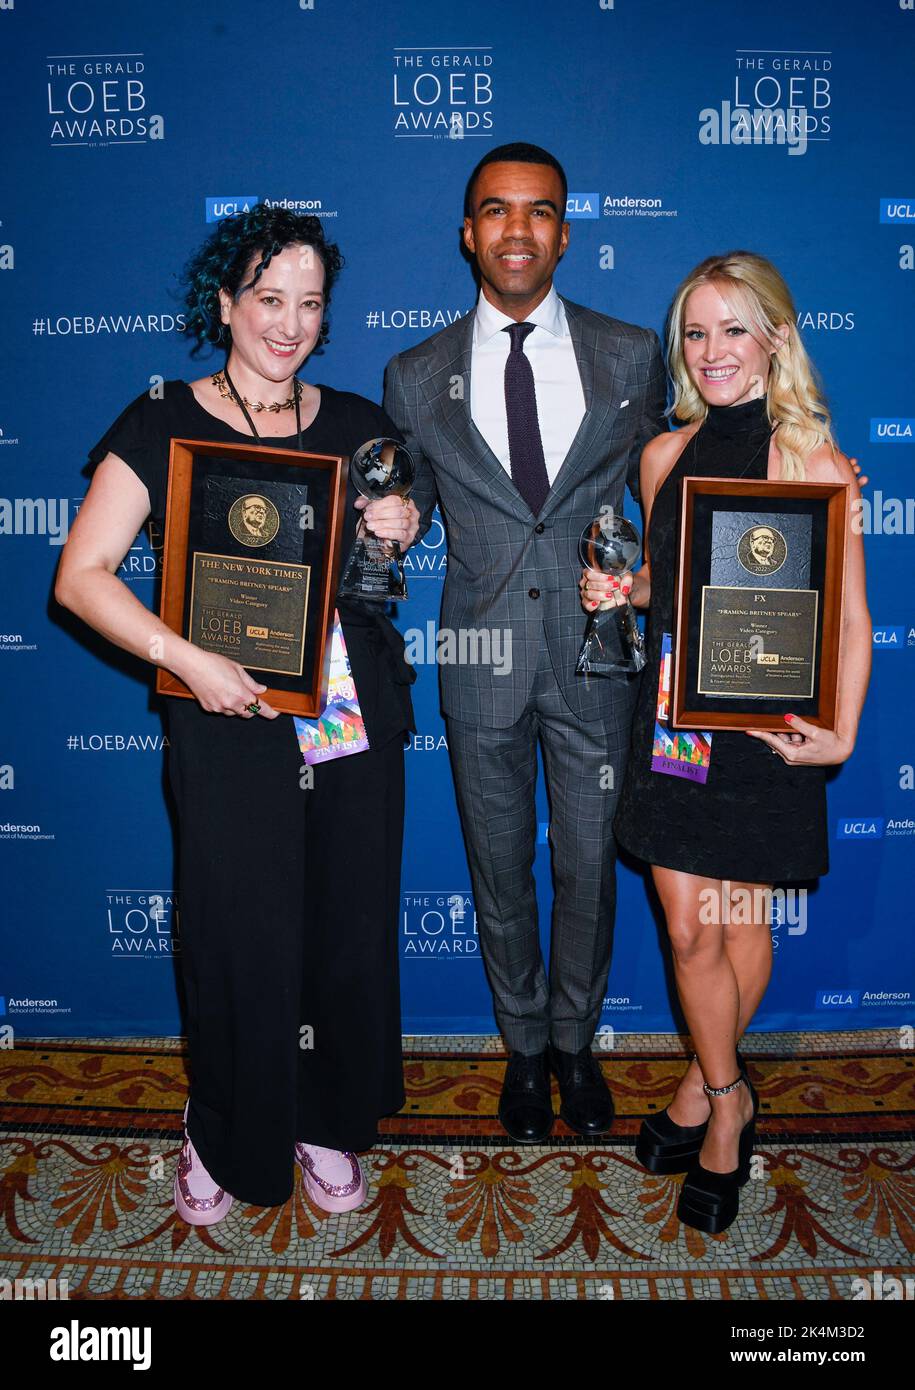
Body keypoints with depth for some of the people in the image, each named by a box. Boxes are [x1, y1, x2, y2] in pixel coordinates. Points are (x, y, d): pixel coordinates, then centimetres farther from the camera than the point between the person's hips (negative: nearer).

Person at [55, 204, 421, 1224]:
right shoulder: (164, 424, -2)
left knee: (353, 929, 10)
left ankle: (327, 1121, 34)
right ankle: (228, 1137, 31)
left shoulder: (357, 424, 9)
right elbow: (81, 576, -6)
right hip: (230, 720, -3)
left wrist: (404, 527, -2)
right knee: (240, 938, 4)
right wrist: (186, 659, -18)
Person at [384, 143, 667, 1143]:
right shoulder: (417, 377, 3)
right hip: (481, 660, 1)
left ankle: (574, 1041, 37)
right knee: (499, 872, 14)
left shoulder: (631, 356, 3)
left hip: (595, 655, 0)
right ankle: (524, 1047, 37)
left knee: (589, 868, 12)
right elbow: (404, 519, 9)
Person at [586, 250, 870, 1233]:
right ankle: (725, 1097, 30)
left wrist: (842, 732, -16)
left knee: (742, 920, 12)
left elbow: (850, 617, -7)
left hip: (767, 721, -3)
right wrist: (621, 589, -2)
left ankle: (707, 1080, 37)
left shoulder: (818, 464, -8)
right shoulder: (663, 455, 5)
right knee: (686, 926, 6)